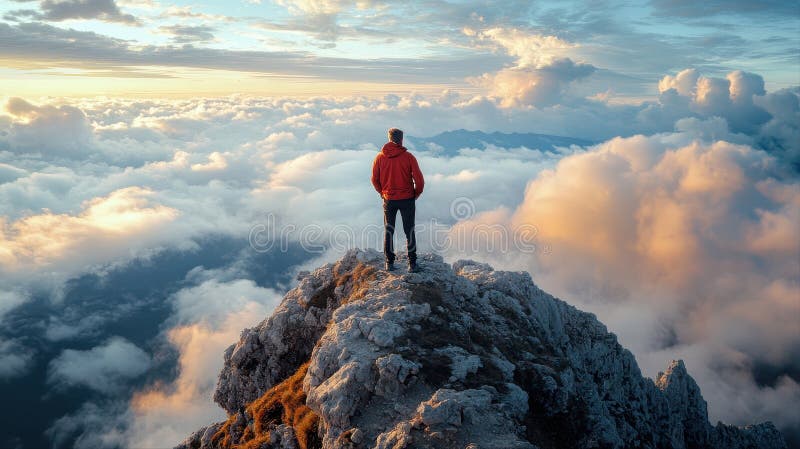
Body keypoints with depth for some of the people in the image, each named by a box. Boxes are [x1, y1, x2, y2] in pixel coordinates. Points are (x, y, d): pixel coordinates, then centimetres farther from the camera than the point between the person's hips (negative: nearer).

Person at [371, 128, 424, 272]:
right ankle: (412, 264, 11)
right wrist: (416, 194, 6)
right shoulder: (409, 157, -12)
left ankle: (389, 263, 17)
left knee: (388, 231, 15)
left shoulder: (379, 157, -5)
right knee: (409, 232, 10)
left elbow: (374, 180, 1)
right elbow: (419, 180, -11)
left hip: (389, 200, 2)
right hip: (407, 199, -1)